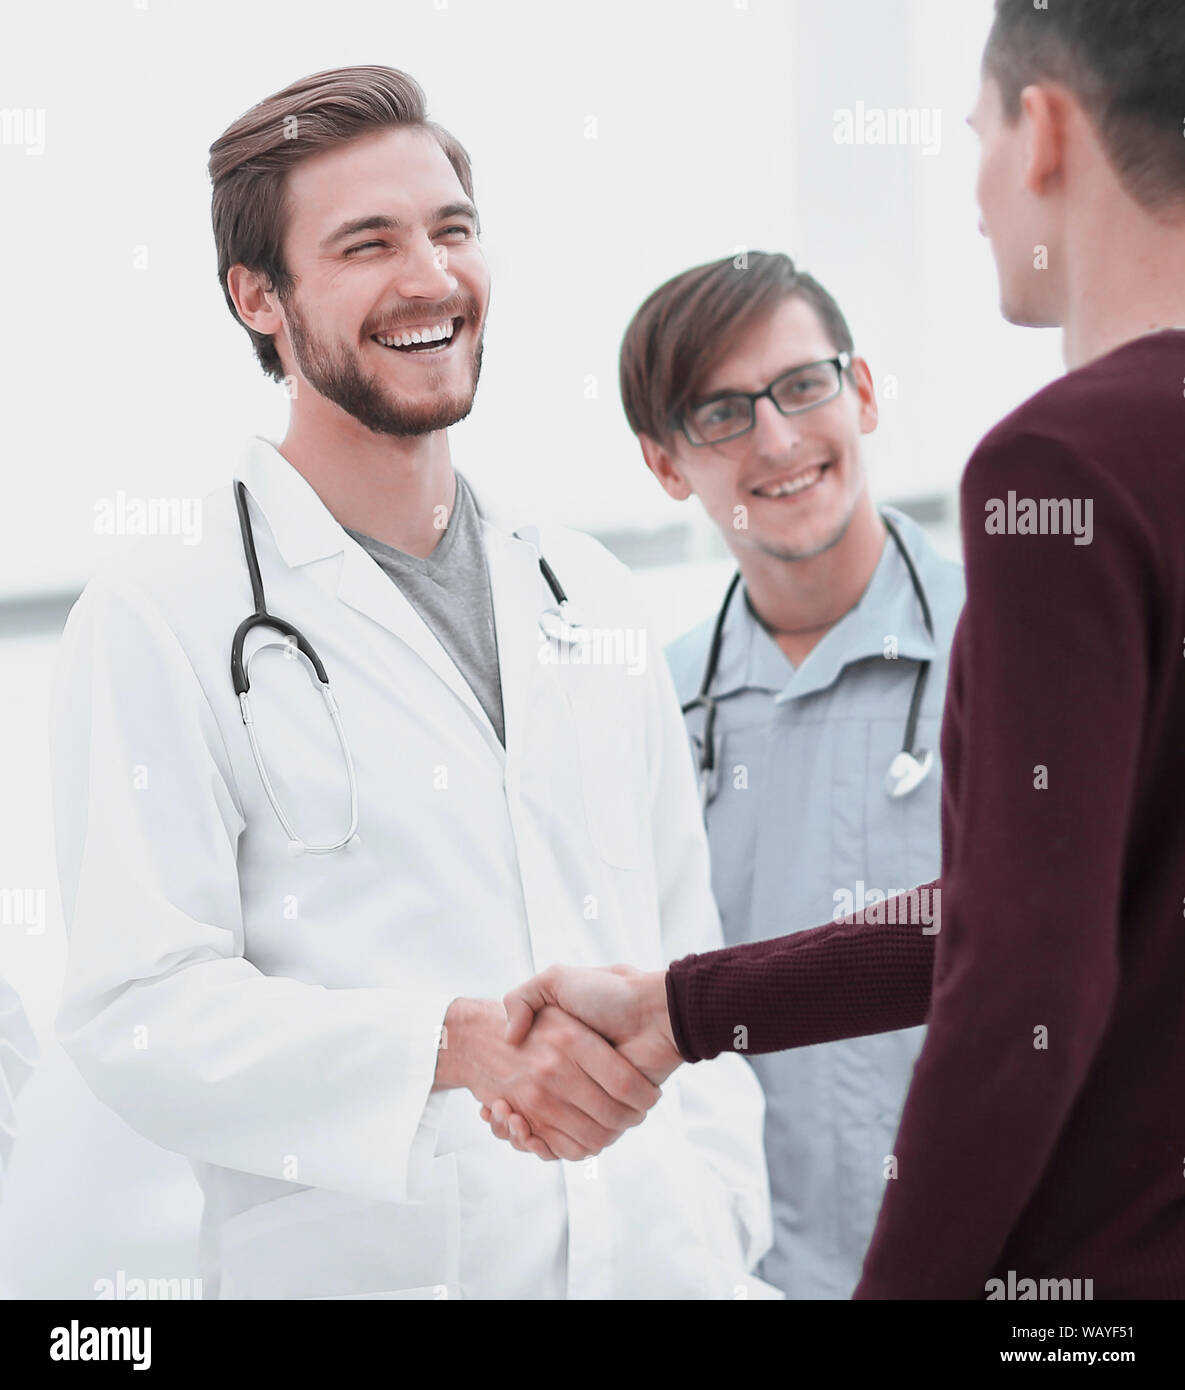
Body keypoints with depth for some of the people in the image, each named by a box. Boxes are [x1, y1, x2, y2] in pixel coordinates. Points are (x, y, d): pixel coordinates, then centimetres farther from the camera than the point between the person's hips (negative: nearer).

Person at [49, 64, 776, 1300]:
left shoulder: (588, 596, 11)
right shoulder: (161, 619, -6)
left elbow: (685, 959, 13)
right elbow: (137, 1013, -15)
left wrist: (719, 1239, 2)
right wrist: (454, 1043, -27)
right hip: (363, 1265, -4)